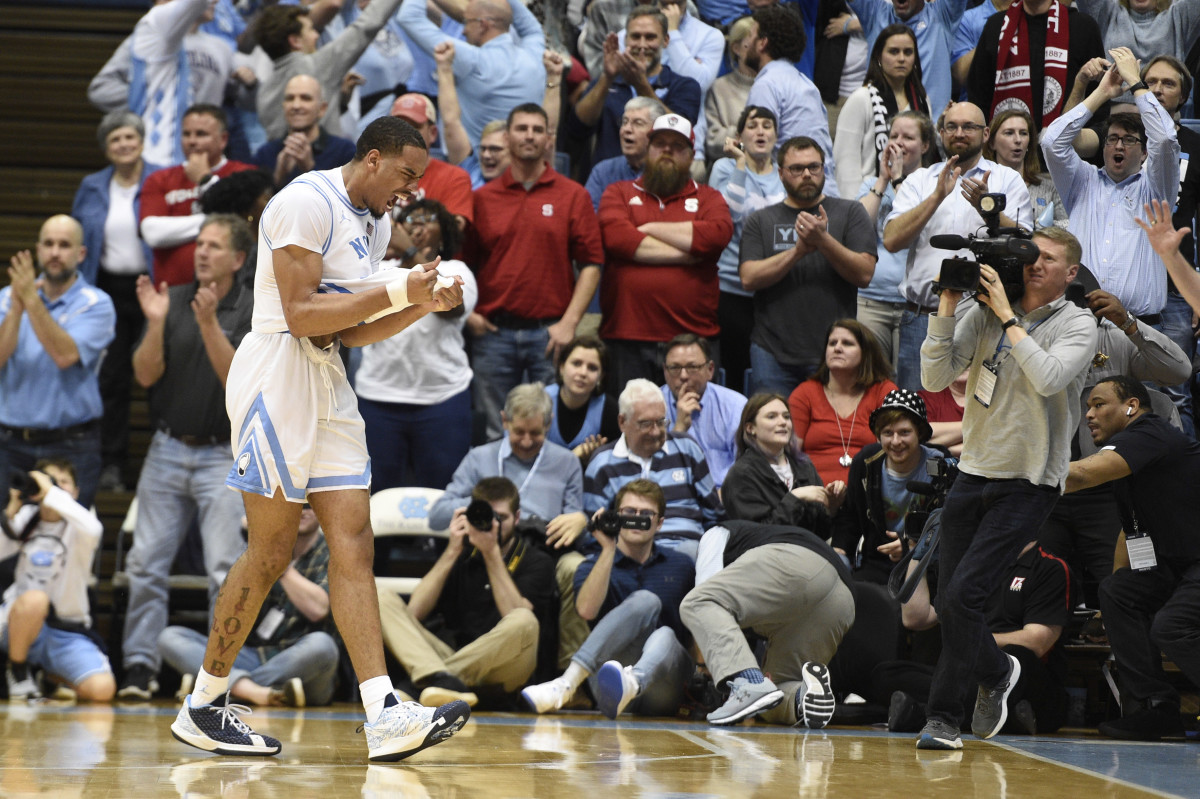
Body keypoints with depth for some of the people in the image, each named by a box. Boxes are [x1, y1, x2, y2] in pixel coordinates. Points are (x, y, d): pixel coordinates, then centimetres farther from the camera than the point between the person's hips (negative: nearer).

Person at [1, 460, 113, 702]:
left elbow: (93, 530, -31)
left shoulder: (75, 528, -5)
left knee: (102, 689, -24)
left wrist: (52, 492, -28)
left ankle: (54, 676, 13)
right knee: (34, 598, -38)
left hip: (67, 632, 0)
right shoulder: (26, 518, 7)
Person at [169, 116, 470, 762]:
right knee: (272, 552, -5)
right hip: (275, 378, -9)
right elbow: (301, 313, -19)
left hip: (328, 388, 9)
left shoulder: (376, 224, 17)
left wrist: (423, 304, 6)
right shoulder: (306, 202, -12)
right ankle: (201, 708, 8)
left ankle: (385, 719, -8)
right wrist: (394, 292, -18)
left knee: (353, 545, -1)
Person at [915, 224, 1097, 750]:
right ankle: (997, 672, 34)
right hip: (973, 472, 5)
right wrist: (947, 307, -11)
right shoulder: (984, 314, 5)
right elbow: (935, 379, -2)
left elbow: (1048, 378, -24)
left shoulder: (1077, 325, -5)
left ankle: (943, 716, -2)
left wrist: (1008, 316, -18)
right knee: (949, 602, 6)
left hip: (1028, 484, -5)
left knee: (963, 594, -14)